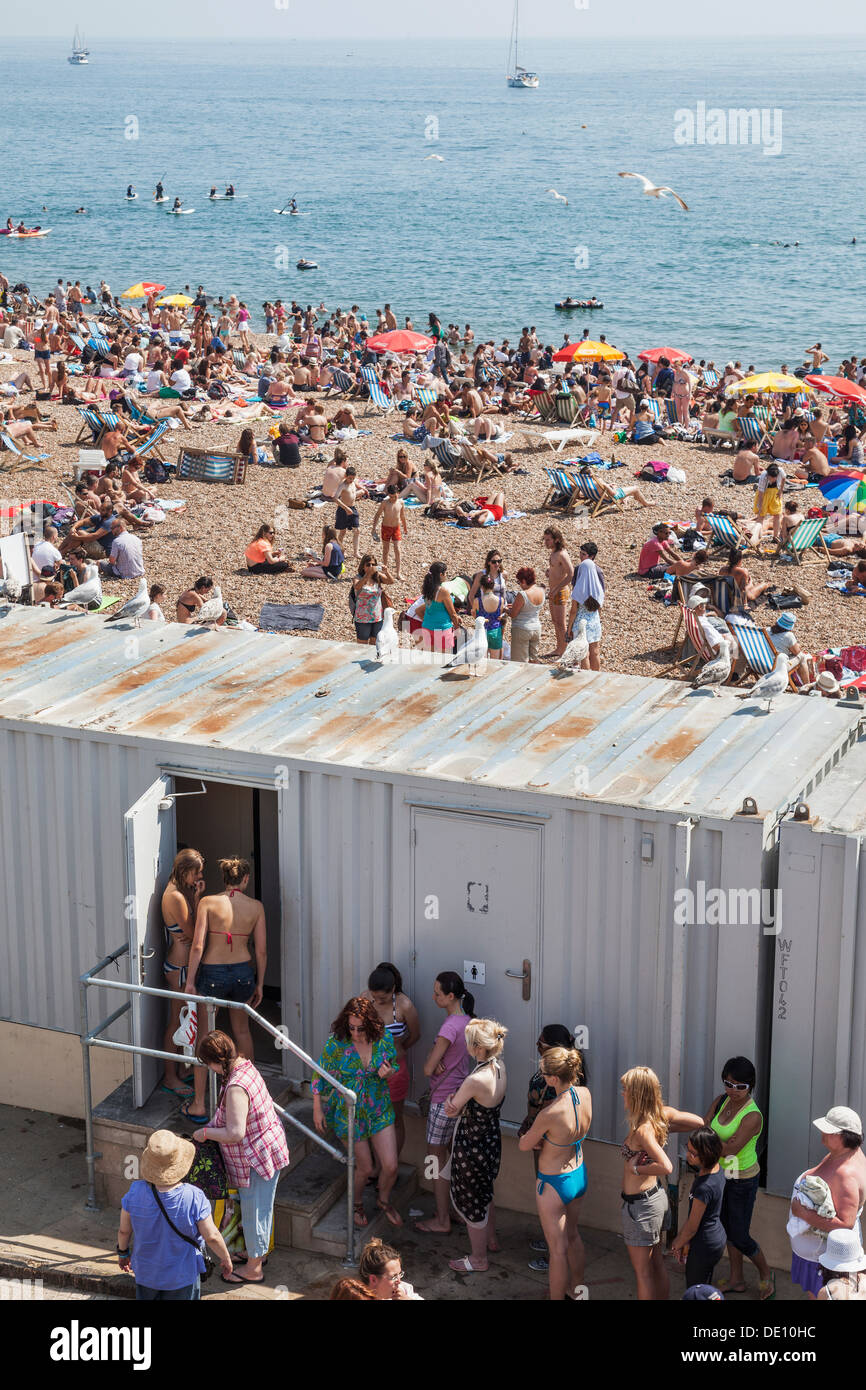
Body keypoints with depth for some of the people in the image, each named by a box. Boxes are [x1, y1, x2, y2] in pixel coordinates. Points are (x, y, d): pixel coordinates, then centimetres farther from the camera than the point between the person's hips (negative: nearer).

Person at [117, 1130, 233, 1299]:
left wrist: (123, 1252, 13)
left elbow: (124, 1230, -8)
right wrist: (226, 1259, 1)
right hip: (181, 1276, -2)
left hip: (146, 1273, 2)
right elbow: (212, 1237, -18)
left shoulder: (136, 1193, -22)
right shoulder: (194, 1198, -29)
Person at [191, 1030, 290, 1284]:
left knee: (253, 1210, 7)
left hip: (256, 1156, -10)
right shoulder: (246, 1067, 0)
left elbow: (235, 1134, -31)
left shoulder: (236, 1088, -31)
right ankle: (259, 1252, 44)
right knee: (261, 1207, 26)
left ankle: (253, 1269, 23)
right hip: (267, 1147, 10)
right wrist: (212, 1126, 12)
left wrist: (205, 1133, -16)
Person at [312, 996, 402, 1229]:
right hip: (348, 1113, -2)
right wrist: (317, 1110, -3)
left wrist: (388, 1072, -19)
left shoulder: (384, 1040, -12)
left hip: (379, 1111, 2)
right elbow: (321, 1076, -7)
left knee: (390, 1166, 3)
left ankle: (384, 1201, 36)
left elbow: (394, 1067, 5)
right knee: (365, 1168, 7)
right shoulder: (336, 1043, -19)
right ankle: (357, 1204, 40)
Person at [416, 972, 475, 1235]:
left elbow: (427, 1069, -24)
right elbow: (435, 1052, 9)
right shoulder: (465, 1019, 3)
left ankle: (442, 1221, 12)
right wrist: (436, 1060, -12)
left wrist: (433, 1063, -3)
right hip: (461, 1094, 9)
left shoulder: (450, 1027, -26)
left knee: (436, 1157, 4)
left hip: (445, 1100, -9)